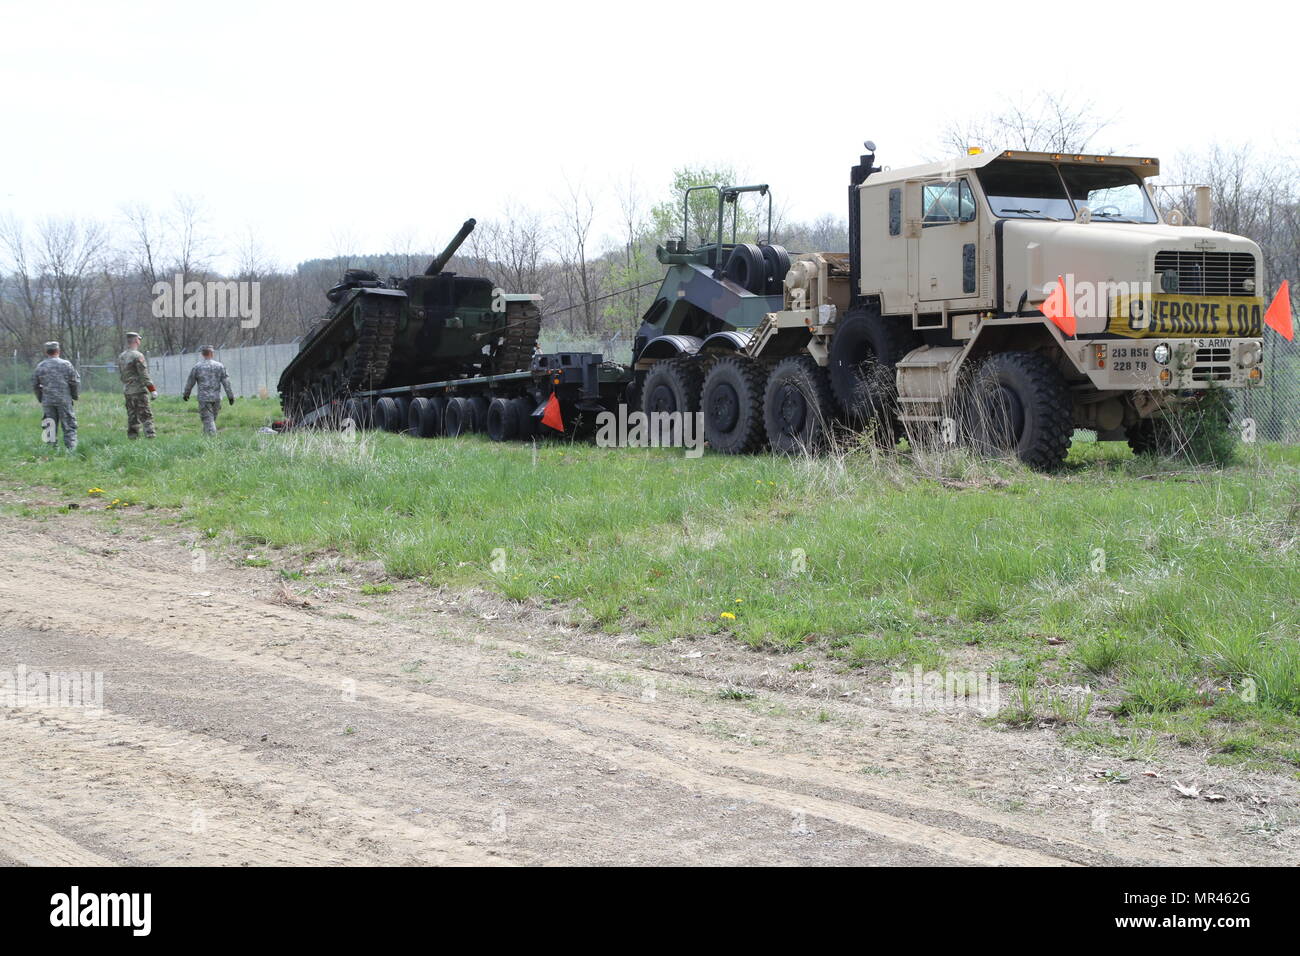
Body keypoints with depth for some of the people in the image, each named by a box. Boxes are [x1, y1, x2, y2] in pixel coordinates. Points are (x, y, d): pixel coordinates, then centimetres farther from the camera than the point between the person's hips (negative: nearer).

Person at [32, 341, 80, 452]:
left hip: (47, 402, 3)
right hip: (64, 400, -3)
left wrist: (40, 399, 20)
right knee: (69, 427, 1)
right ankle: (71, 450, -6)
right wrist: (75, 396, 12)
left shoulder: (40, 366, 5)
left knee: (50, 429, 8)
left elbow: (35, 385, 10)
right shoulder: (66, 364, -3)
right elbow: (75, 382, -2)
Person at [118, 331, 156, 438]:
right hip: (139, 390, -7)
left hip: (127, 391, 7)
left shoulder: (121, 357, 12)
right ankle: (150, 435, -12)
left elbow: (121, 375, 17)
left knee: (132, 416, 11)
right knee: (146, 415, -6)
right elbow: (144, 375, -16)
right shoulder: (138, 356, -13)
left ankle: (132, 436, 10)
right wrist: (152, 389, -13)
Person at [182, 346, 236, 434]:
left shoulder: (197, 367, -4)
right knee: (212, 419, 16)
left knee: (208, 420, -4)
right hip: (216, 397, 3)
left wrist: (186, 394, 19)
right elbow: (226, 382, -2)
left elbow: (190, 382, 4)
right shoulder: (219, 366, 1)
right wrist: (230, 396, 1)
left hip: (204, 398, -3)